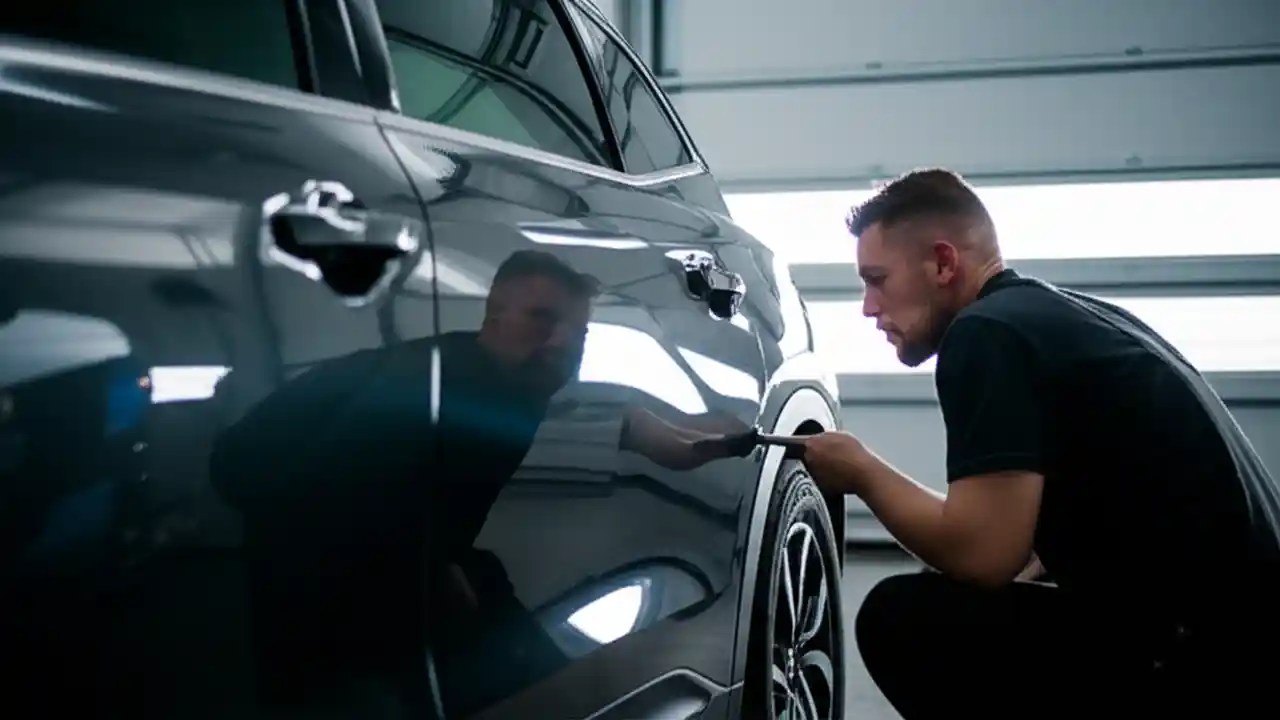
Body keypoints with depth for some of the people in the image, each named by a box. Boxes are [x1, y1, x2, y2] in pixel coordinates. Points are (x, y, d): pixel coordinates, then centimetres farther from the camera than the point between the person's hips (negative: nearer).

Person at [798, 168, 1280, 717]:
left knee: (903, 619, -10)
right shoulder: (1065, 315, 17)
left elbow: (982, 553, -20)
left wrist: (861, 472, -4)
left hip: (1201, 661, -10)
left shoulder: (987, 333, -13)